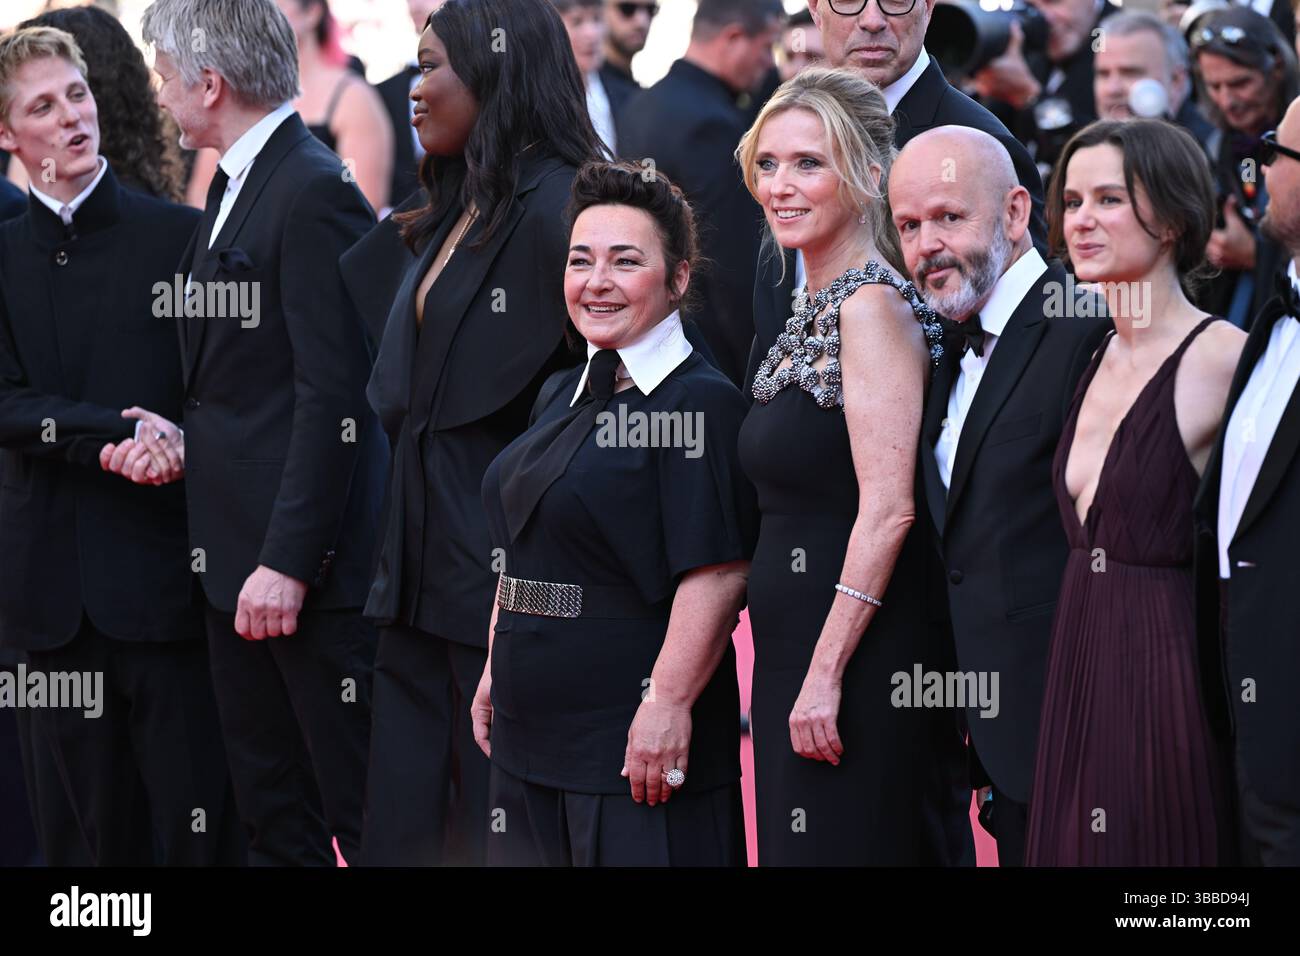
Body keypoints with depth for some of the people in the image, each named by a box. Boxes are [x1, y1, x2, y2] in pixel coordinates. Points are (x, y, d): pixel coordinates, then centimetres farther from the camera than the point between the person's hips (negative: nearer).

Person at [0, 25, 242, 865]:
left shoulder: (180, 237, 3)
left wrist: (174, 448, -15)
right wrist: (116, 434, -16)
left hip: (165, 576, -2)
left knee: (201, 823, -3)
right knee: (86, 828, 6)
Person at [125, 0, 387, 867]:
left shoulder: (315, 194, -15)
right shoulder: (236, 187, 15)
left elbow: (332, 396, -19)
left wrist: (289, 562, -21)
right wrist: (188, 437, 6)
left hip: (308, 565, -10)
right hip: (237, 554, 10)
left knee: (361, 811, -4)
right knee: (274, 823, 13)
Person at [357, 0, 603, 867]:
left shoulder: (552, 210, -14)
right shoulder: (453, 216, 15)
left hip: (503, 578, -9)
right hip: (426, 576, 9)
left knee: (499, 832, 0)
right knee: (401, 828, 10)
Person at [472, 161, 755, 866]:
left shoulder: (700, 403, -12)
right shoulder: (562, 397, 15)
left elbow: (718, 575, -20)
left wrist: (667, 702, -25)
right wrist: (498, 672, 18)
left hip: (633, 734, -8)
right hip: (535, 727, 8)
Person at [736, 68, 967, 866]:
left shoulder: (872, 306, -13)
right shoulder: (818, 308, 15)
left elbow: (888, 509, -20)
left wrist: (826, 673, -21)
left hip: (857, 652, -9)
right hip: (799, 651, 9)